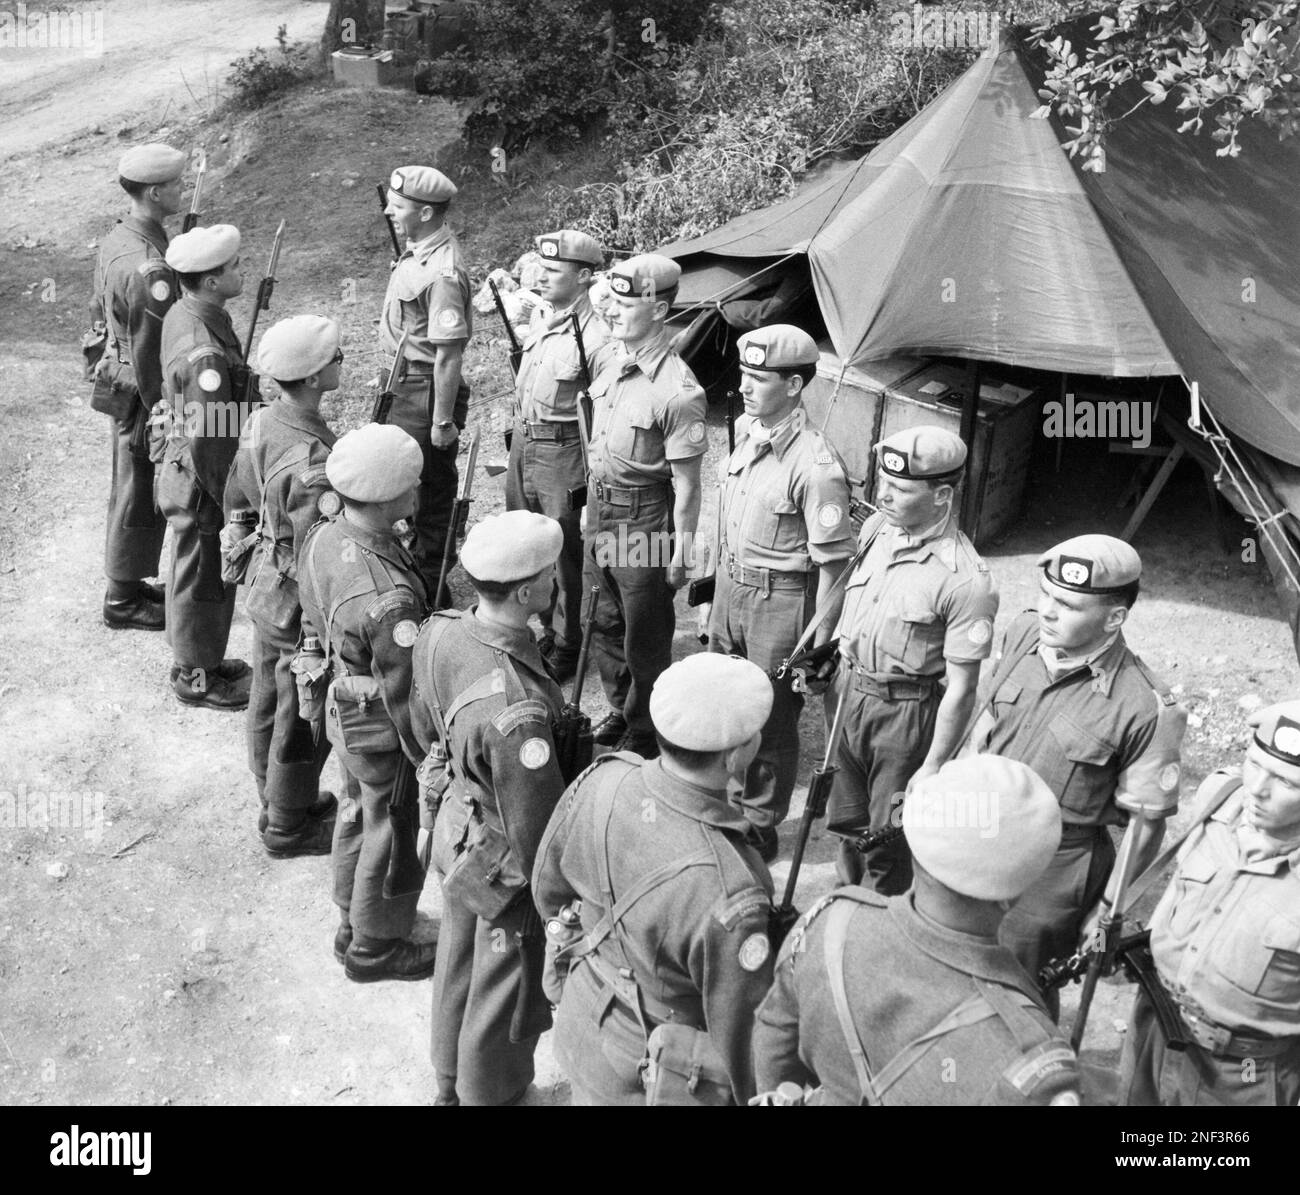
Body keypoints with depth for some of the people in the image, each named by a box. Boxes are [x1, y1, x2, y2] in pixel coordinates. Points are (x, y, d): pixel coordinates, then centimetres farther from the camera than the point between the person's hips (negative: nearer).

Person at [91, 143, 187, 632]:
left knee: (132, 490, 21)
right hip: (144, 393, -10)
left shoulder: (116, 238, 4)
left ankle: (127, 582, 36)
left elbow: (100, 311, 15)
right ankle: (123, 602, 18)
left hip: (120, 380, 10)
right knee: (141, 495, 4)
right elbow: (148, 353, -25)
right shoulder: (148, 268, -28)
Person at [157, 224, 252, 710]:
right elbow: (206, 444, -27)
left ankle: (198, 658, 40)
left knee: (193, 573, 23)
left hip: (183, 468, 9)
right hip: (201, 486, -9)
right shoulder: (203, 354, -31)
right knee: (204, 580, 7)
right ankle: (196, 678, 25)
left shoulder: (183, 314, 0)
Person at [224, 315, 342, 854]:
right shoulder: (312, 461, -32)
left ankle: (277, 804, 43)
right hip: (304, 607, -9)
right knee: (302, 722, 10)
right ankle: (289, 828, 29)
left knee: (269, 703, 23)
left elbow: (237, 501, 10)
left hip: (265, 589, 9)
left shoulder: (259, 423, -5)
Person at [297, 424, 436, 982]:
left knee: (356, 812, 27)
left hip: (341, 707, 9)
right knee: (391, 834, 14)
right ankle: (374, 947, 36)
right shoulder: (387, 599, -38)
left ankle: (354, 921, 50)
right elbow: (405, 693, -27)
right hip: (383, 731, -9)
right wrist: (434, 758, -12)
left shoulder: (322, 537, -11)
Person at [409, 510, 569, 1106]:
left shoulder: (440, 632, -15)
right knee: (504, 1000, 19)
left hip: (458, 830, 8)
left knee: (458, 964, 30)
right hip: (508, 867, -8)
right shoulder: (515, 712, -40)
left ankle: (451, 1085, 55)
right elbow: (535, 834, -28)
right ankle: (489, 1094, 46)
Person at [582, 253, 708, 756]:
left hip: (644, 519, -8)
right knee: (604, 622, 22)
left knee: (646, 638, 9)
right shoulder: (607, 358, 0)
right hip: (598, 507, 8)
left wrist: (681, 553, -15)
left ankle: (644, 734, 28)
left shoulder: (676, 391, -24)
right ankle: (620, 711, 43)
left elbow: (686, 484, -19)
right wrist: (590, 496, 18)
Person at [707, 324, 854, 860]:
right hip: (731, 583, 8)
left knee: (770, 720, 10)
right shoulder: (747, 429, 0)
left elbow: (833, 564, -21)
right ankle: (727, 801, 44)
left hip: (780, 599, -8)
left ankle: (760, 826, 30)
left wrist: (819, 645, -19)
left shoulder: (815, 466, -25)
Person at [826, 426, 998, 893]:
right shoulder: (876, 528, -3)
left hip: (905, 711, -6)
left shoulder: (965, 581, -25)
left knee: (888, 837, 12)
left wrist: (934, 767, -16)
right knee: (849, 821, 24)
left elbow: (960, 689, -19)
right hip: (847, 691, 6)